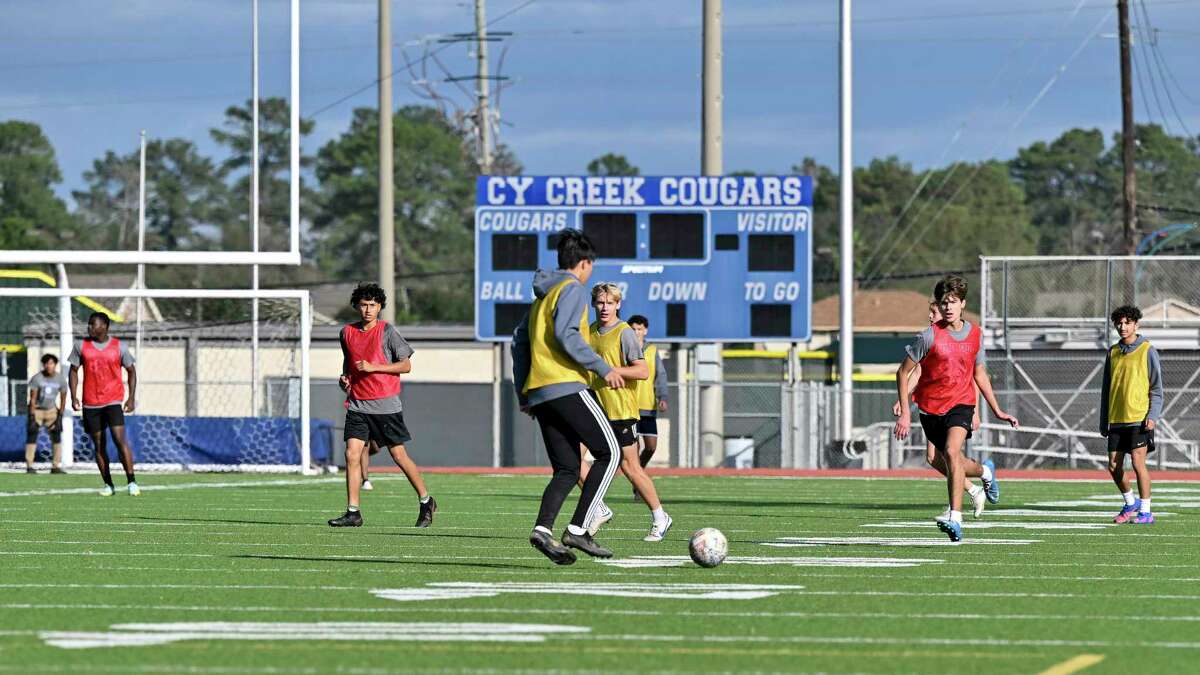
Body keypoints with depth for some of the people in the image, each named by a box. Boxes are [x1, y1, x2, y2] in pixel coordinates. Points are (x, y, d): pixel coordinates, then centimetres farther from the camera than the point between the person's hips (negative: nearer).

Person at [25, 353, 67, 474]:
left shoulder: (60, 379, -8)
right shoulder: (37, 378, -18)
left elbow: (63, 398, -1)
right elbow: (32, 398, -17)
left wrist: (60, 415, -6)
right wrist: (32, 417, -20)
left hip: (51, 410, 3)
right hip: (37, 409, -3)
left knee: (56, 436, -1)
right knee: (32, 435, -12)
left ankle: (55, 466, 5)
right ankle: (29, 466, -11)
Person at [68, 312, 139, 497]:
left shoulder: (119, 346, 0)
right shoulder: (81, 345, 5)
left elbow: (131, 371, 8)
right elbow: (74, 370, 11)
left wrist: (132, 397, 0)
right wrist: (73, 397, 0)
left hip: (113, 401, -3)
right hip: (90, 403, 3)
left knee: (119, 439, -16)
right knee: (99, 445, 5)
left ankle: (131, 482, -13)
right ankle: (108, 485, 13)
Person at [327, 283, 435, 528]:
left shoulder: (387, 331, -5)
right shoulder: (347, 332, 9)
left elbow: (406, 365, -6)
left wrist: (373, 367, -15)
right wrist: (345, 378, 5)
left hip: (385, 405, -4)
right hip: (358, 405, 4)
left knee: (399, 455, 2)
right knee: (352, 454, -8)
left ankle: (426, 502, 19)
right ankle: (353, 512, -5)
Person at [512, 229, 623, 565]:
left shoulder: (542, 294, 24)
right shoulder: (572, 289, -2)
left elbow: (519, 342, 23)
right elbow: (565, 334, -17)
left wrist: (523, 394, 25)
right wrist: (603, 368, -15)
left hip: (538, 393, 9)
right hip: (566, 386, -9)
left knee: (567, 470, 6)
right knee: (609, 452, -5)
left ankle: (543, 529, -17)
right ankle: (577, 530, -15)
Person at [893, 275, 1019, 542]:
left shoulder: (974, 335, 0)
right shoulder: (930, 336, -12)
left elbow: (980, 375, 15)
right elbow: (903, 372, -6)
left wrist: (997, 411, 15)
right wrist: (905, 412, -11)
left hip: (961, 403, 0)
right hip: (930, 407, 0)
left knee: (952, 452, -26)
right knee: (955, 465, 12)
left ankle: (956, 520, -29)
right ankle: (985, 471, 49)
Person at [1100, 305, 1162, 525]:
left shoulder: (1147, 351, -1)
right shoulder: (1113, 352, 13)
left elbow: (1157, 388, -3)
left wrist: (1153, 416, -14)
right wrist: (1103, 422, 14)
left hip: (1139, 418, -5)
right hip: (1116, 420, 5)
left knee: (1138, 462, -11)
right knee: (1114, 466, 4)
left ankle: (1145, 511, -3)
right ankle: (1130, 502, 25)